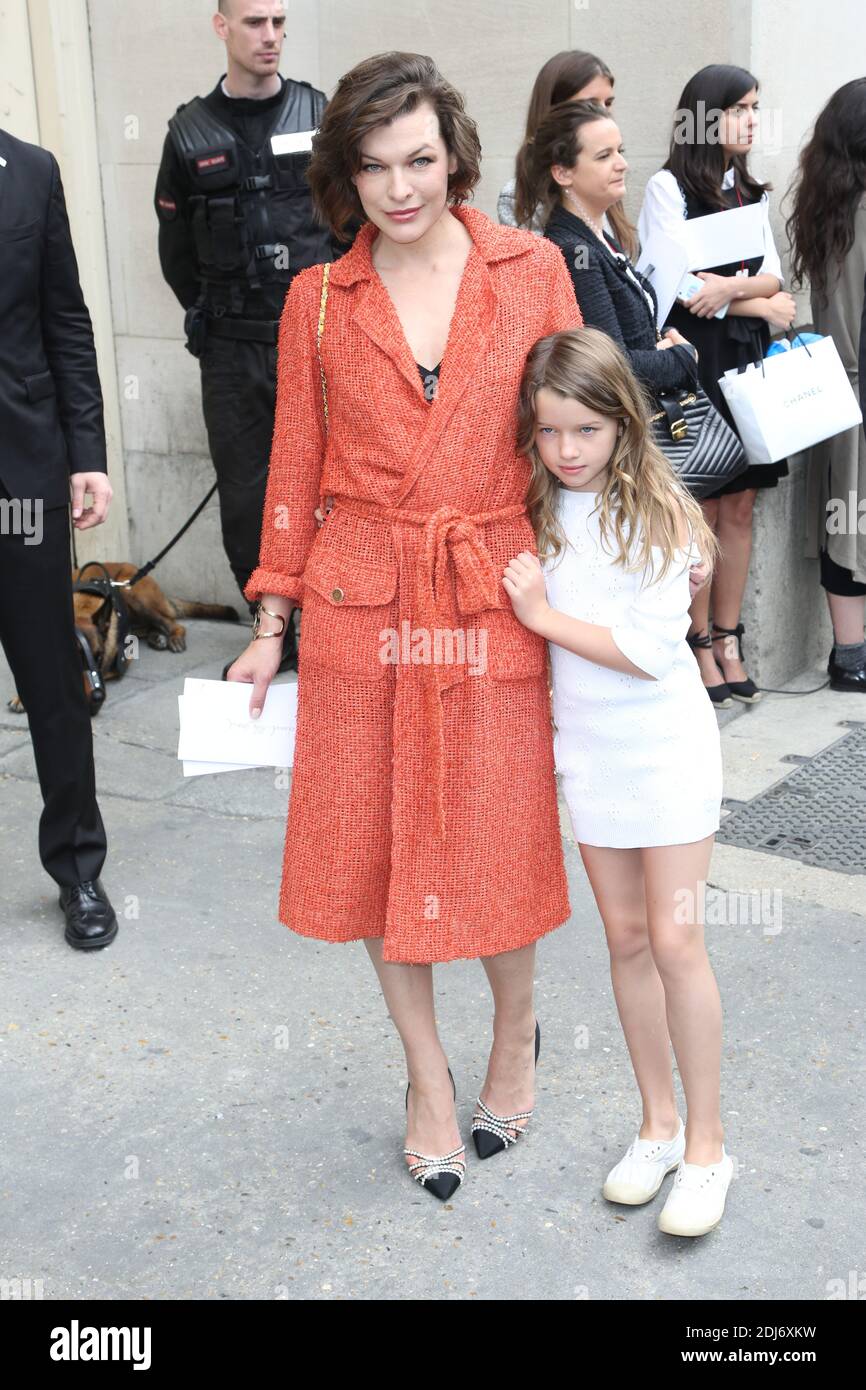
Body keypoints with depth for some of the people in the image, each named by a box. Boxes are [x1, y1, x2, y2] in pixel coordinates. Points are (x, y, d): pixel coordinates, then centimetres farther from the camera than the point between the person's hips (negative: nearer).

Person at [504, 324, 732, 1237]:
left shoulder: (656, 513, -14)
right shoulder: (537, 512, 1)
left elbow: (649, 649, -20)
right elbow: (525, 623, 12)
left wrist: (544, 616, -17)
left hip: (664, 748, -5)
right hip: (586, 746, 5)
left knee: (675, 942, -3)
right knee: (625, 938, 11)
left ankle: (706, 1147, 11)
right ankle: (658, 1126, 25)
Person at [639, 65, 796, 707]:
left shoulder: (751, 193, 17)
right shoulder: (667, 187, -2)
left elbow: (773, 277, 8)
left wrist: (729, 287, -14)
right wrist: (762, 303, -3)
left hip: (746, 361, 6)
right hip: (693, 360, -6)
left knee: (740, 505, 5)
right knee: (701, 510, -3)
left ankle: (729, 641, 14)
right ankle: (700, 647, 7)